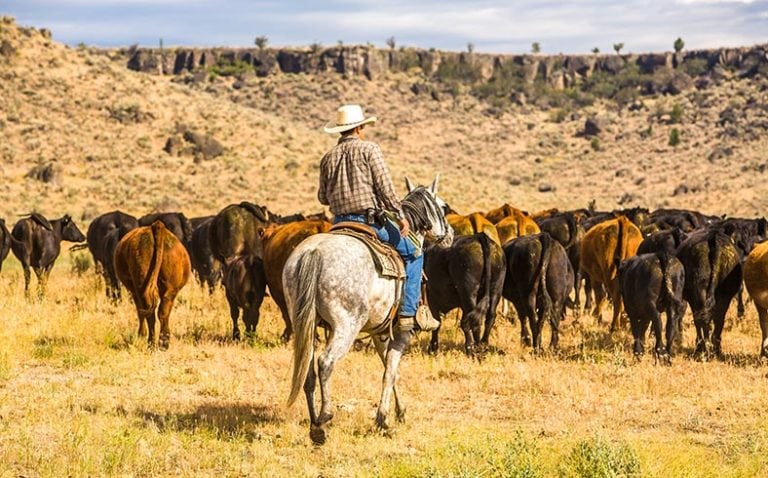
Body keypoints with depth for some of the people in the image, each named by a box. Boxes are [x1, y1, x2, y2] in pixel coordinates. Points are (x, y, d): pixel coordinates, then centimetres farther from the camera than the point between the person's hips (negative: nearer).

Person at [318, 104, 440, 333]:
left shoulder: (328, 157, 11)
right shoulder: (369, 149, -4)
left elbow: (322, 197, 16)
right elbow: (385, 187, -11)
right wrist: (400, 216, -5)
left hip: (340, 224, 5)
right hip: (371, 218, -5)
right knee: (413, 254, 7)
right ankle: (408, 313, -1)